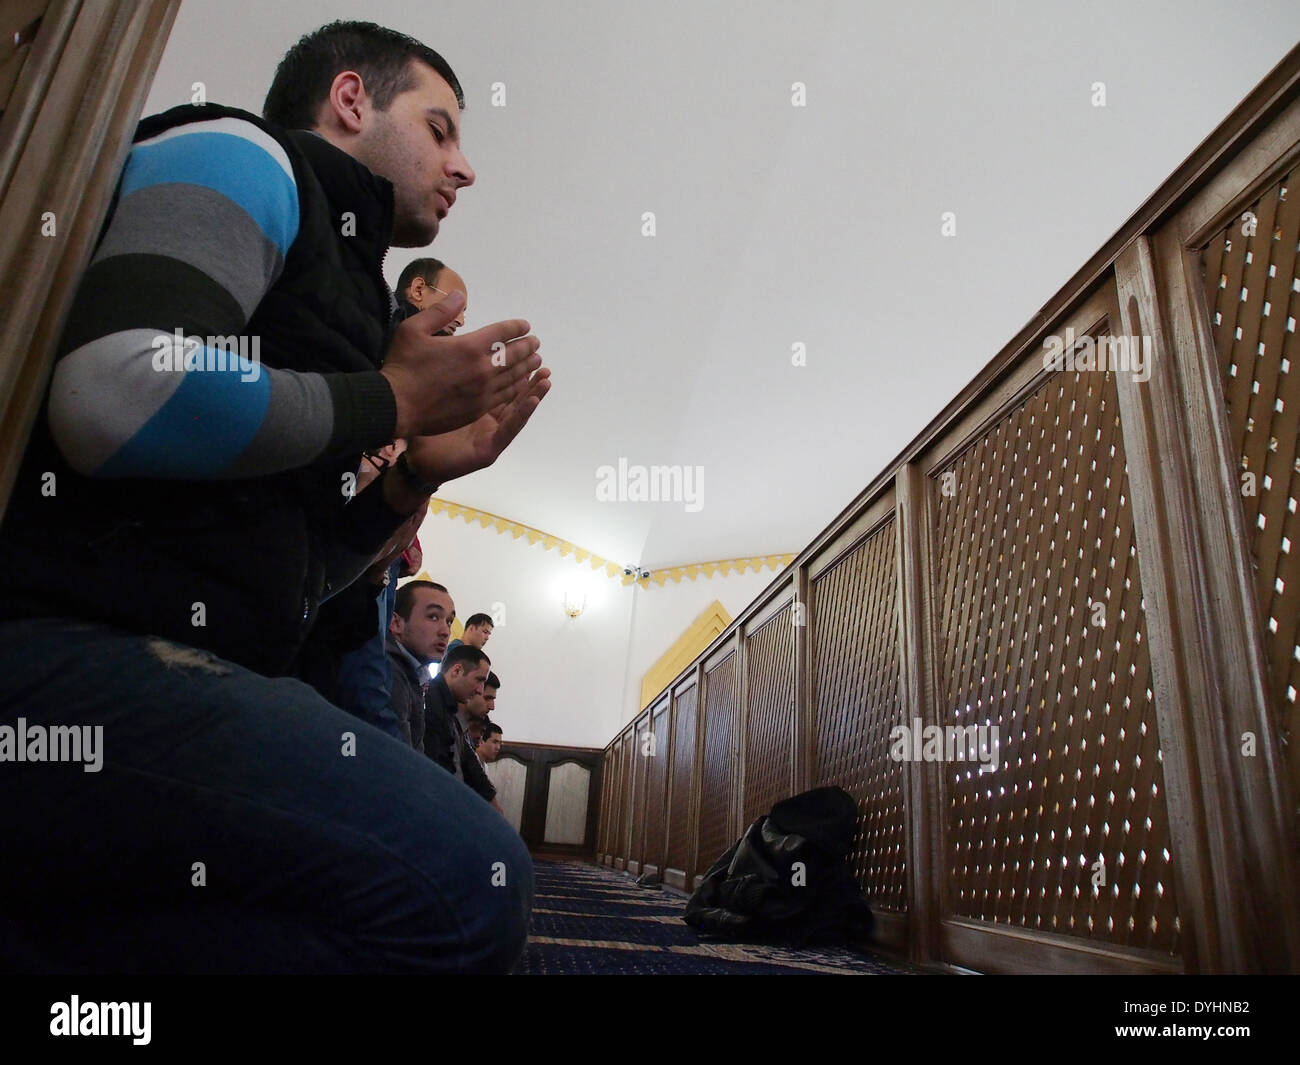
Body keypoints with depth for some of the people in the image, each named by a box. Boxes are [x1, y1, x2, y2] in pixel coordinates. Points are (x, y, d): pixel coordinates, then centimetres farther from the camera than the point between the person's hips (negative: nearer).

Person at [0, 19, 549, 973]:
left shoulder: (330, 269, 23)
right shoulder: (241, 156, 2)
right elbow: (120, 395, -21)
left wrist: (420, 472, 12)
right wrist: (391, 400, -7)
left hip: (173, 665, 9)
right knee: (464, 884, -24)